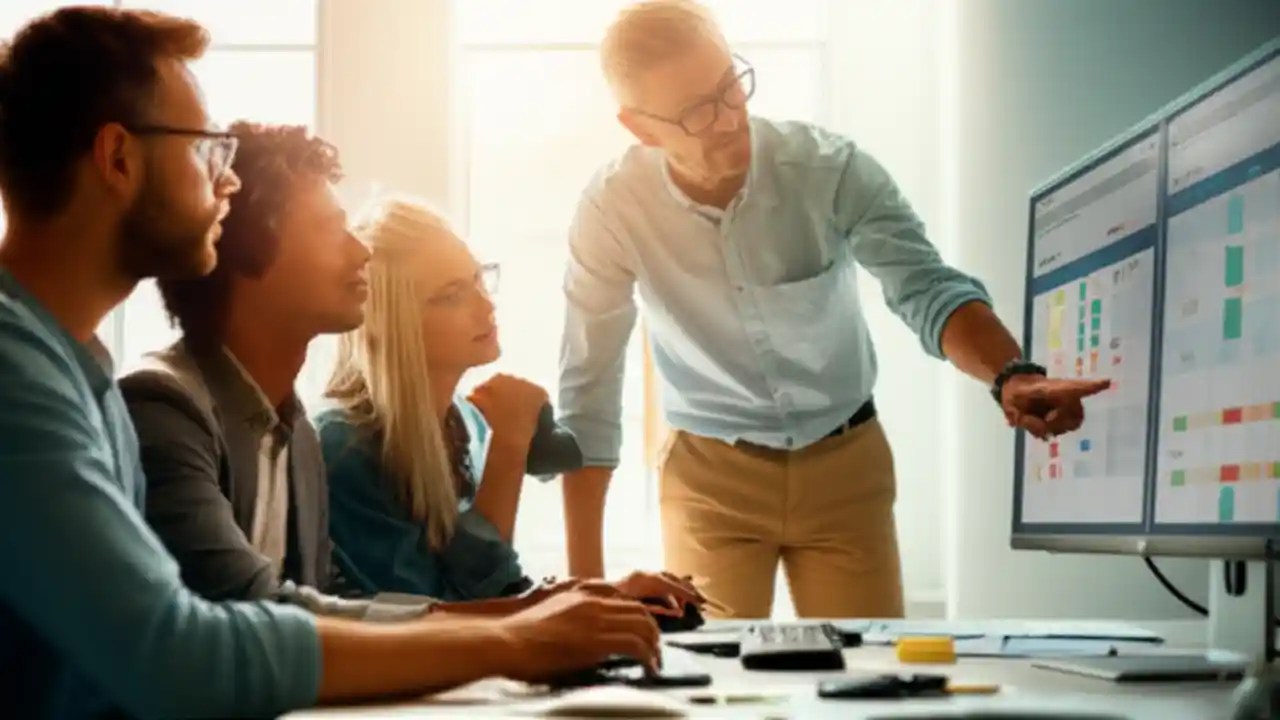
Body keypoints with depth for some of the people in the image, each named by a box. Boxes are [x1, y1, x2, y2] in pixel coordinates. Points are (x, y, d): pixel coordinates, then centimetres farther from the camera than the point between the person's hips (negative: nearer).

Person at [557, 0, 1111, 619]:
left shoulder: (831, 168, -19)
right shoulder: (611, 210, -19)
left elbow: (929, 291, -21)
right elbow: (588, 392, -12)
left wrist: (1013, 377, -44)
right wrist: (585, 576, -11)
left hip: (845, 463, 1)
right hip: (710, 475, -1)